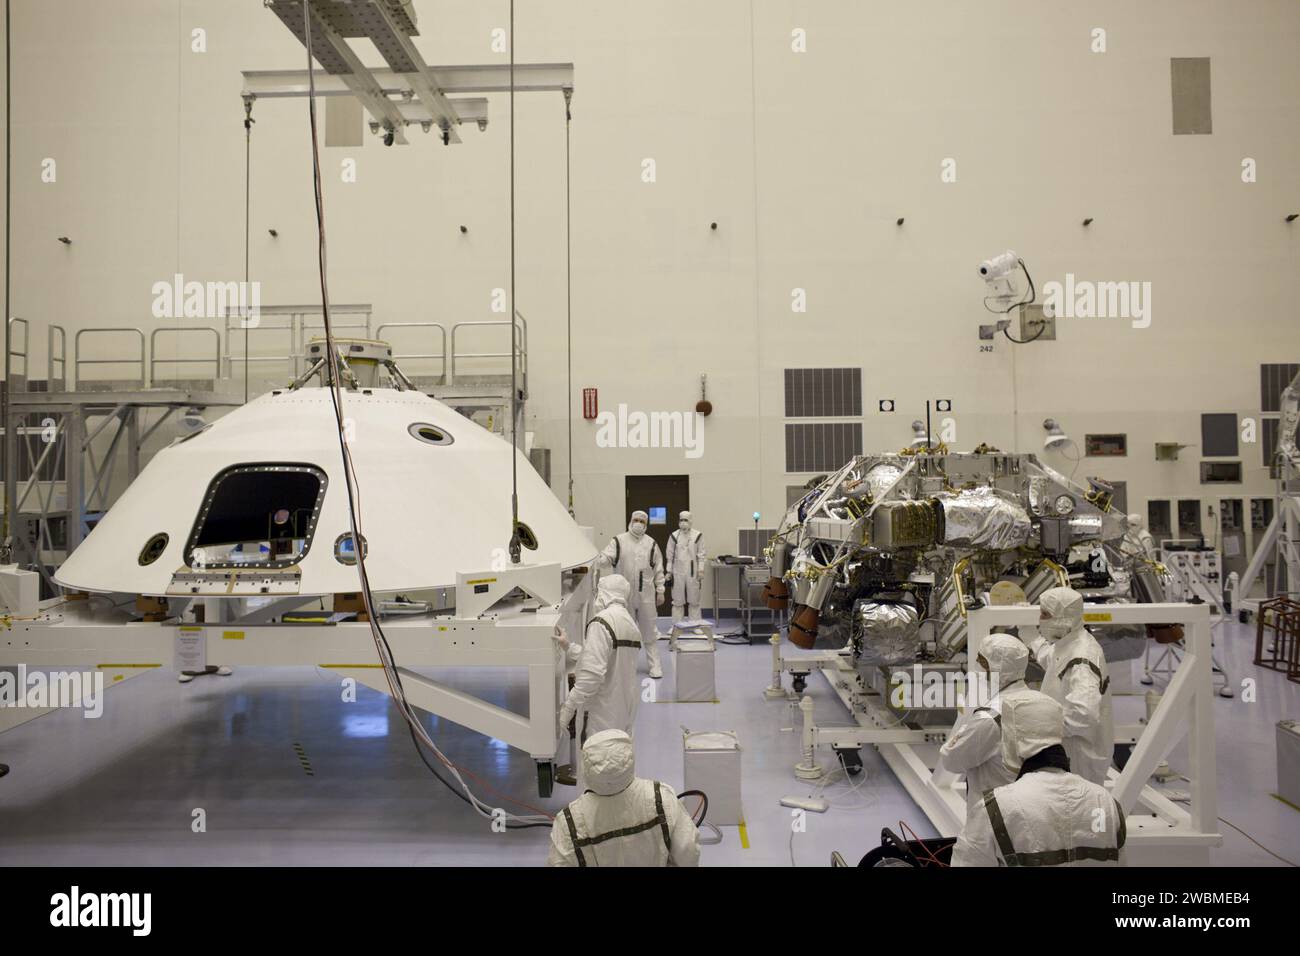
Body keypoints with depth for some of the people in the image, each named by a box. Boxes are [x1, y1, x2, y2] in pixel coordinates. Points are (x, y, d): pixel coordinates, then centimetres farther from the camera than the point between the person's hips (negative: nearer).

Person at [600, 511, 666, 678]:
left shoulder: (652, 544, 6)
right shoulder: (618, 540, 2)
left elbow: (658, 569, 8)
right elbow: (607, 557, -9)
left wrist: (660, 591, 5)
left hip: (646, 595, 0)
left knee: (649, 631, 4)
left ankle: (655, 665, 13)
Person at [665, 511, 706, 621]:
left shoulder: (698, 535, -1)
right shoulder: (674, 536, 2)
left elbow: (701, 554, 1)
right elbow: (670, 555, 5)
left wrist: (701, 570, -4)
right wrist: (669, 572, 3)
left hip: (693, 572, -1)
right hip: (678, 572, 1)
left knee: (694, 600, 6)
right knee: (678, 600, 7)